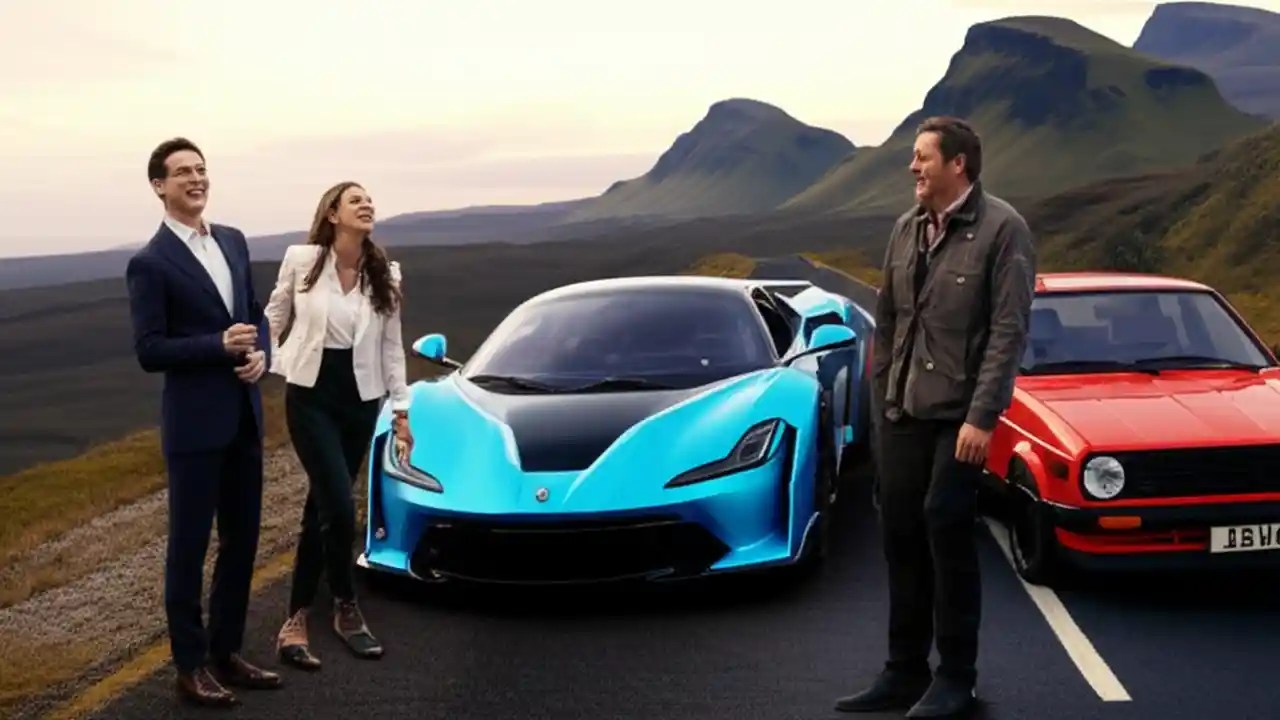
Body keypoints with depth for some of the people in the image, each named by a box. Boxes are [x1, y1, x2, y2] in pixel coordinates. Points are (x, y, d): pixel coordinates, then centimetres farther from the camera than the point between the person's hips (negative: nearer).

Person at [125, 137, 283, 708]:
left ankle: (226, 651, 27)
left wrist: (261, 354, -3)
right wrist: (220, 345, -22)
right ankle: (190, 665, 16)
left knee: (241, 541, 14)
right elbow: (149, 352, -13)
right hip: (195, 424, -7)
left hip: (244, 417, 7)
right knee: (189, 545, 4)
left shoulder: (233, 240, 10)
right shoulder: (150, 263, -10)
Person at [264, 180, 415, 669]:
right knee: (339, 508, -13)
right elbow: (275, 318, 5)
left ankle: (298, 617, 19)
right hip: (310, 397, -3)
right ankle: (347, 610, 8)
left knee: (322, 508, 9)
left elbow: (391, 347, 7)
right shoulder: (300, 260, -7)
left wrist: (401, 409, 5)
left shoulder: (385, 274, 2)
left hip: (360, 401, 4)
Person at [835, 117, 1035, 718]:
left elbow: (1009, 330, -12)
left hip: (958, 415, -6)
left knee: (947, 533, -4)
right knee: (902, 539, 9)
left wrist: (982, 416, -17)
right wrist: (880, 400, 12)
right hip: (902, 413, 6)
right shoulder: (906, 229, 11)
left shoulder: (1001, 229, -7)